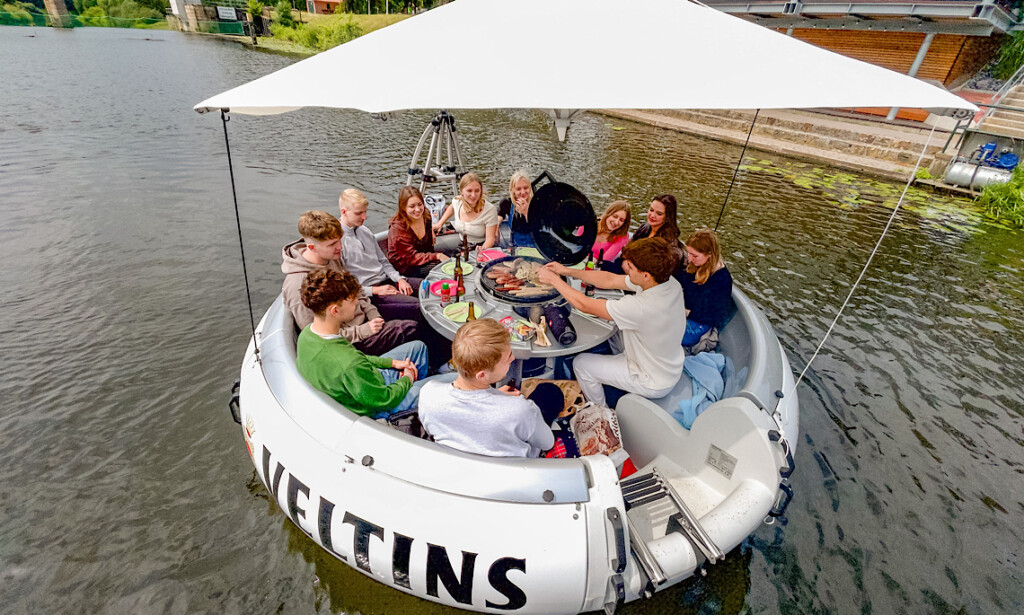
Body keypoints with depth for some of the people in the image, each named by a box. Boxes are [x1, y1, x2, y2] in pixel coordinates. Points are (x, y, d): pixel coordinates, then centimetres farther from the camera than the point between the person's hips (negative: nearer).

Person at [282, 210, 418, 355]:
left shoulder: (333, 258, 1)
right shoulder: (299, 284, -25)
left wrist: (372, 312, 2)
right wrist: (362, 331, -24)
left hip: (363, 320, 9)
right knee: (410, 329, -22)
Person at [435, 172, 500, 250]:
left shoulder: (490, 210, -18)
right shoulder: (457, 201, -5)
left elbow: (490, 238, -19)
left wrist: (483, 248, -40)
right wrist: (440, 223, 14)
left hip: (485, 247, -3)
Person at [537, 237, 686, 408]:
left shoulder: (641, 307, -40)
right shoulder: (668, 281, -14)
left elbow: (583, 304, -28)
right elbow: (611, 280, -4)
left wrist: (554, 280, -14)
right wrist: (567, 271, -5)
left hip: (654, 384, -8)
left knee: (581, 364, 3)